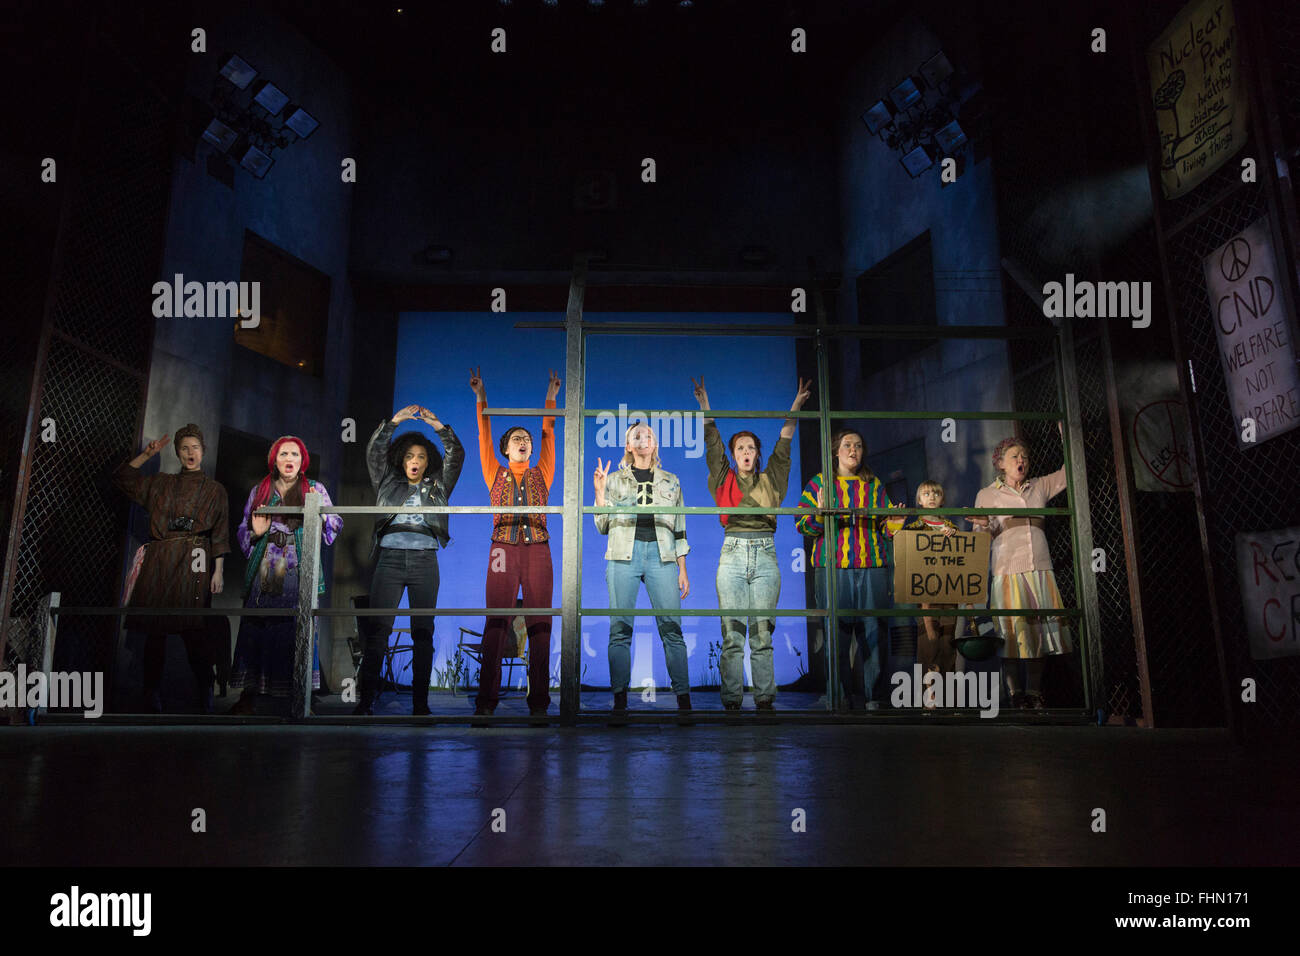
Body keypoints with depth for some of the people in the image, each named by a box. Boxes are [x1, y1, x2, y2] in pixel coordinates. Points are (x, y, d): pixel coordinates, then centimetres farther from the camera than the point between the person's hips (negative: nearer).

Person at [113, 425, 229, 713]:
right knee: (155, 631, 0)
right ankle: (152, 703, 7)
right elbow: (122, 478, 20)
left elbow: (220, 534, 6)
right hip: (158, 562, 3)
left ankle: (205, 705, -4)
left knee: (195, 633, -9)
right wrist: (147, 454, 10)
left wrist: (218, 571, -3)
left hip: (193, 564, -3)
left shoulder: (215, 490, 12)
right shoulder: (160, 484, 19)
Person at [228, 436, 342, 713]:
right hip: (263, 571, 2)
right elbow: (242, 530, 19)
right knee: (256, 628, -3)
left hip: (300, 571, -2)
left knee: (298, 629, -6)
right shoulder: (259, 491, 16)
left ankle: (298, 695, 0)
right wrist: (255, 532, -3)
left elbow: (336, 524, 6)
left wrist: (319, 513, -13)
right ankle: (248, 696, 4)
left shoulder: (315, 489, 11)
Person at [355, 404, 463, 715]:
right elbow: (374, 452, 11)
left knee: (423, 632, -2)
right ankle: (366, 700, -8)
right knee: (377, 629, -9)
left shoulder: (437, 486, 20)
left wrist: (438, 425, 2)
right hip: (390, 558, 0)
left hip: (425, 560, 1)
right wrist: (394, 421, 3)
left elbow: (456, 456, 11)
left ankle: (420, 704, -1)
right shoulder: (388, 483, 20)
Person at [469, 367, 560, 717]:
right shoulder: (497, 474, 15)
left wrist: (551, 398, 14)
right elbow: (484, 437, 10)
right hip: (503, 549, -1)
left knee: (540, 623, -2)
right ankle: (487, 698, -2)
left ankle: (539, 700, 1)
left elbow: (549, 435, 15)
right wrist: (481, 398, 6)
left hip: (538, 549, 1)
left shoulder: (541, 474, 17)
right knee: (496, 622, -5)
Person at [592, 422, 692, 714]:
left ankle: (683, 698, -3)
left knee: (672, 626, -7)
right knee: (620, 627, -4)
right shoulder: (615, 480, 16)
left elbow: (679, 529, 17)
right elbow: (603, 527, 12)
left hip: (662, 555, 0)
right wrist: (600, 492, 0)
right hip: (624, 553, 0)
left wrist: (683, 569, 10)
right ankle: (620, 699, 1)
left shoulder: (670, 481, 19)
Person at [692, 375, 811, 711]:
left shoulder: (770, 480, 15)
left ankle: (765, 700, 6)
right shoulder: (724, 480, 11)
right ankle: (731, 701, 1)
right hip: (732, 556, -1)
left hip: (765, 557, 1)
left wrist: (794, 409, 0)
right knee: (732, 633, -3)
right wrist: (705, 408, -5)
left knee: (763, 632, 2)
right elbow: (712, 447, 3)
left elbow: (782, 448, 7)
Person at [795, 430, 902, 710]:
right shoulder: (819, 483, 9)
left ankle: (870, 695, 9)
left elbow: (885, 526, 18)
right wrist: (820, 514, -17)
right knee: (837, 631, -3)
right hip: (833, 567, -2)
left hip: (872, 567, 3)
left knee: (872, 630, 0)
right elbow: (802, 523, 2)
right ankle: (842, 695, 6)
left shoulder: (874, 485, 18)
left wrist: (894, 524, -4)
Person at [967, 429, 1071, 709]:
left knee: (1040, 630, 2)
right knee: (1011, 632, -6)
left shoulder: (1040, 487, 15)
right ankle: (1014, 694, 2)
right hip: (1007, 571, -3)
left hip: (1039, 570, 3)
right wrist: (984, 526, -16)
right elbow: (980, 538, 7)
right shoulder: (987, 494, 7)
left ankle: (1034, 693, 11)